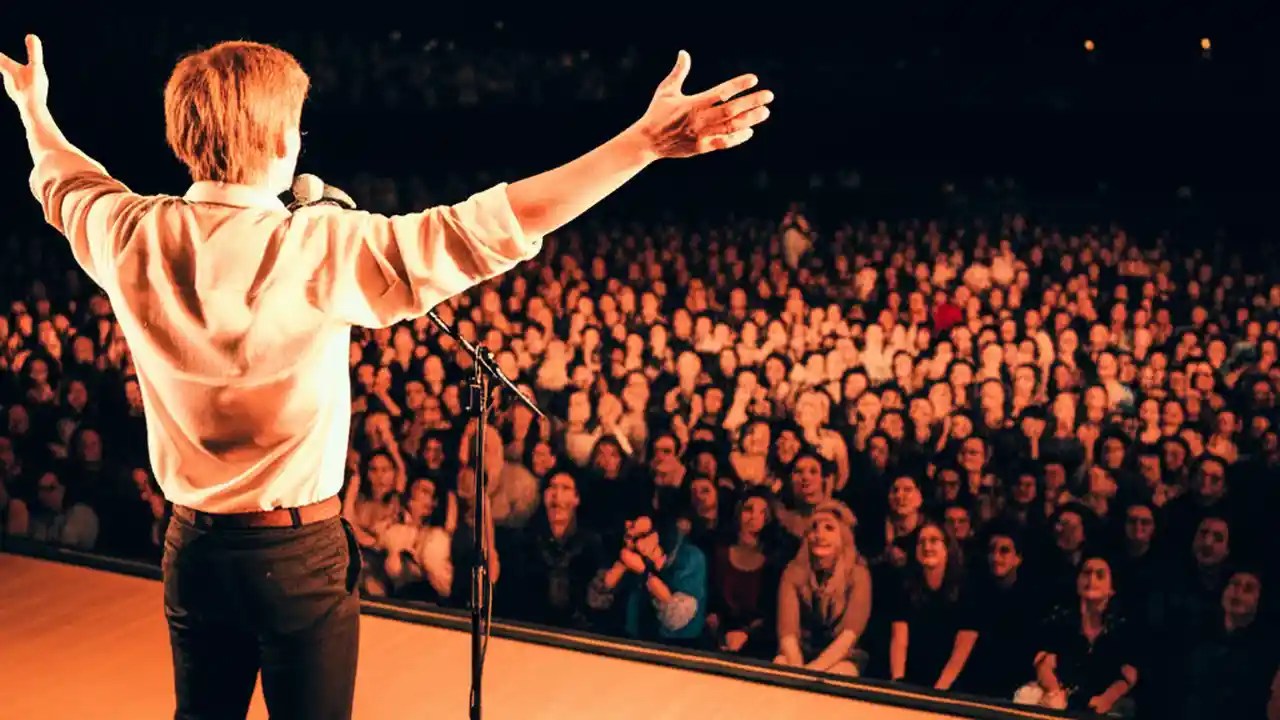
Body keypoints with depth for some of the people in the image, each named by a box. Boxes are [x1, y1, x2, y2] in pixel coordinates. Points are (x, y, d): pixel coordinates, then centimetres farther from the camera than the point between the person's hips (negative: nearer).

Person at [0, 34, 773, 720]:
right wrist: (645, 140, -31)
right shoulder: (319, 249, -23)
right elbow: (487, 229, -29)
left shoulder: (133, 237, -7)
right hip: (299, 549, -5)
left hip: (194, 545, 5)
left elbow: (66, 184, 18)